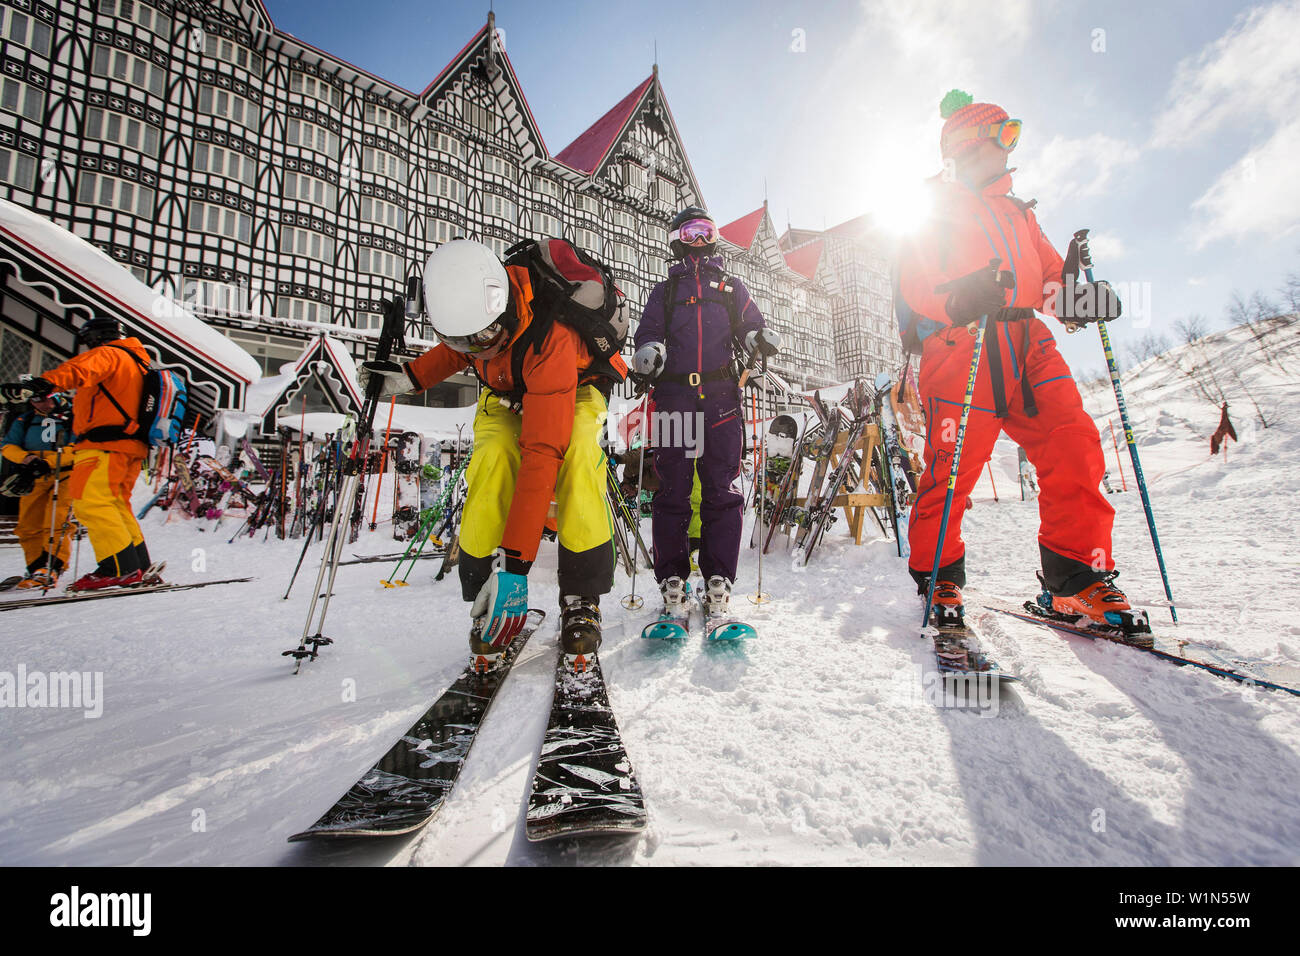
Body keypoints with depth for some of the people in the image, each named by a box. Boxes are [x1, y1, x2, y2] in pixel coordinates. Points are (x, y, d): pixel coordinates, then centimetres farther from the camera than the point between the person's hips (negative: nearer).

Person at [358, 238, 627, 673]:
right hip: (506, 391, 4)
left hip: (575, 387, -3)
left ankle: (581, 598, -22)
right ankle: (487, 603, -15)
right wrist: (411, 376, -11)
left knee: (575, 452, -35)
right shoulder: (469, 301, -23)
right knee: (494, 455, -27)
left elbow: (541, 455, -44)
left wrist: (514, 559, -46)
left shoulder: (549, 342, -41)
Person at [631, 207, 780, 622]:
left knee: (722, 490, -4)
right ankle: (672, 579, 3)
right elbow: (648, 334, 15)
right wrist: (648, 354, -9)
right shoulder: (664, 291, 23)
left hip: (721, 396, 1)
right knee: (672, 490, -3)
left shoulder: (731, 288, 25)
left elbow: (751, 330, 20)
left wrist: (763, 339, -4)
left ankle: (719, 580, 2)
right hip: (673, 396, 0)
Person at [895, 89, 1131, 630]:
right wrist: (958, 302, -23)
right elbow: (910, 284, -3)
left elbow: (1049, 274, 23)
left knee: (1075, 448, -9)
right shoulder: (934, 207, 11)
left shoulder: (1017, 212, 31)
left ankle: (1075, 577, 2)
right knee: (952, 469, -10)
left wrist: (1076, 295, 0)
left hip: (1028, 347, 6)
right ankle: (937, 578, 10)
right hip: (960, 345, -6)